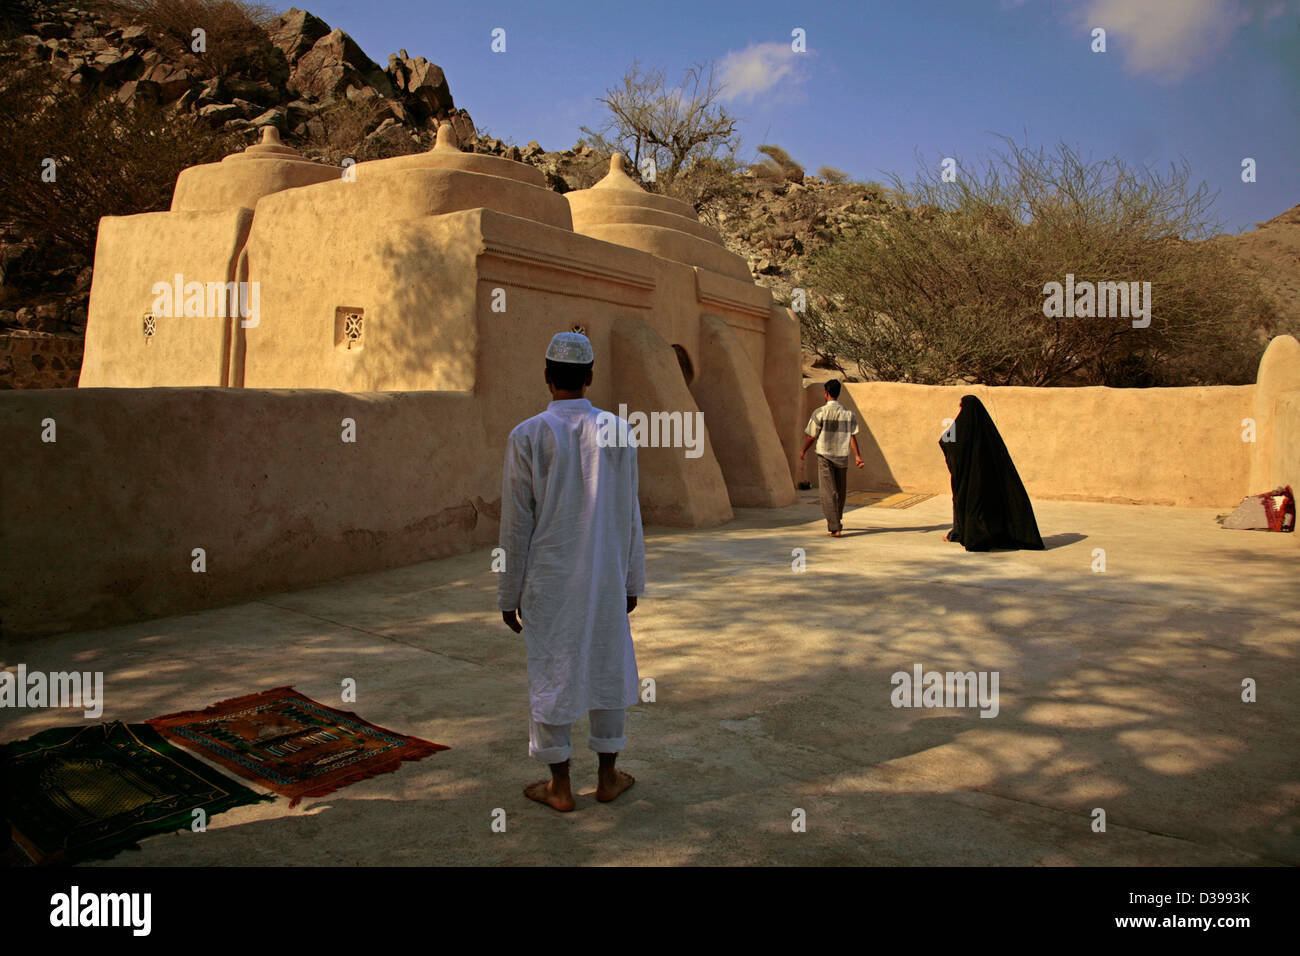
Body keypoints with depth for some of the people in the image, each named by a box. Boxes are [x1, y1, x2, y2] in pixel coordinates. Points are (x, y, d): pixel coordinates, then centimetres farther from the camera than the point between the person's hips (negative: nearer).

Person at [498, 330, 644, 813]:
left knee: (550, 674, 9)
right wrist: (632, 581, 11)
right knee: (609, 668, 14)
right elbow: (630, 515, 1)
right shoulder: (617, 431, -3)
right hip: (605, 577, 2)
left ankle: (559, 785, 20)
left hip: (548, 581, -2)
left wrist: (509, 594, 1)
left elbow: (516, 524, -8)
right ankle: (608, 775, 25)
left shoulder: (528, 436, -10)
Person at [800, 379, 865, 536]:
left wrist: (803, 451, 11)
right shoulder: (848, 413, 2)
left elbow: (812, 437, -4)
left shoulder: (820, 412, -8)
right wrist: (857, 456, -3)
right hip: (842, 458, 4)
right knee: (840, 492, 17)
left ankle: (834, 528, -11)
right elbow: (852, 436, -4)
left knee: (828, 493, -2)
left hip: (825, 457, -4)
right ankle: (836, 522, 32)